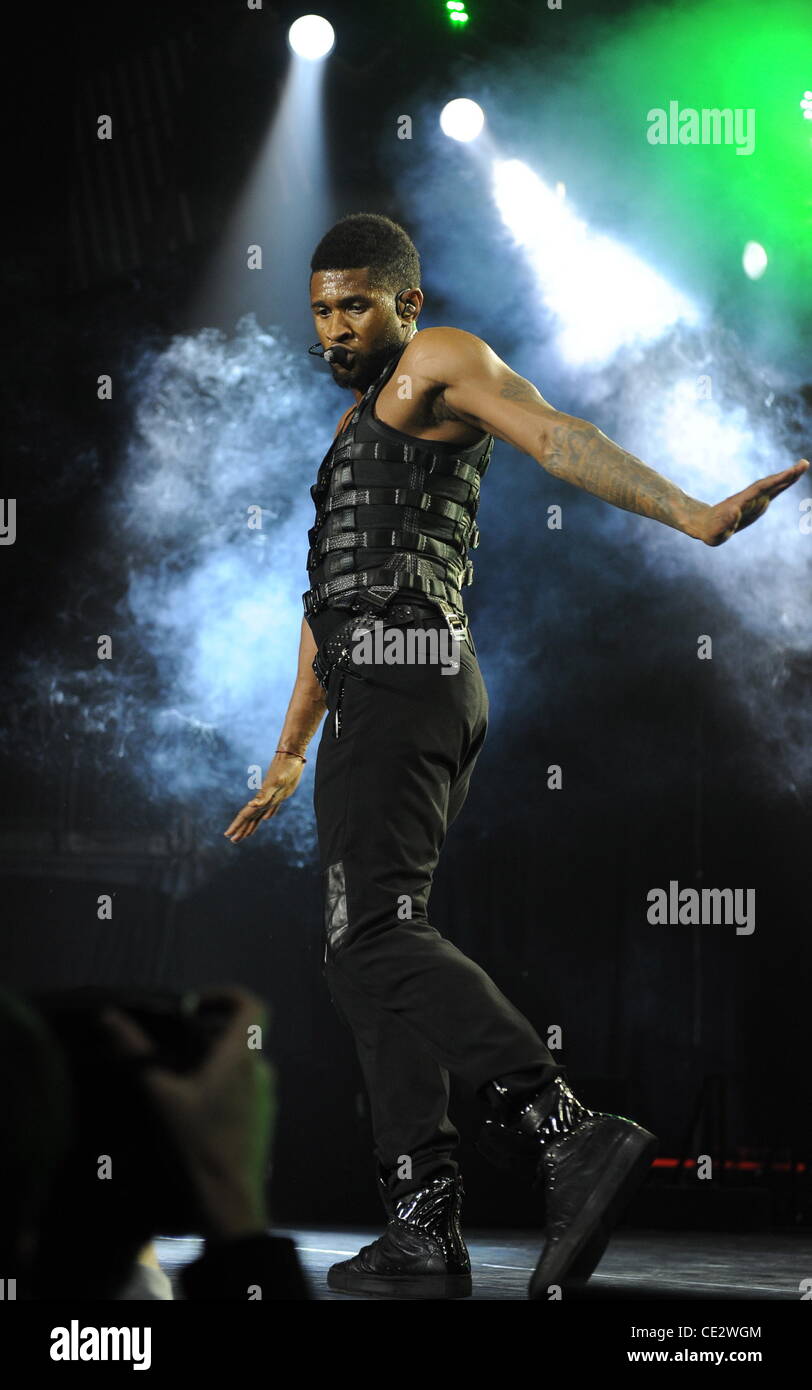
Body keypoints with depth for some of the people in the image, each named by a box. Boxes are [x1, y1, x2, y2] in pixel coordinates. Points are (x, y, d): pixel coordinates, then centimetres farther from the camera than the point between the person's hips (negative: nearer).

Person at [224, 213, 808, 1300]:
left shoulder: (439, 361, 1)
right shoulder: (358, 424, 30)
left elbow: (555, 435, -17)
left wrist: (692, 514, -33)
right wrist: (288, 761, 39)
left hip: (394, 676, -10)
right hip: (376, 687, 10)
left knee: (373, 941, -21)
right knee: (377, 946, 6)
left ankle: (571, 1137, -32)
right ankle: (424, 1235, 4)